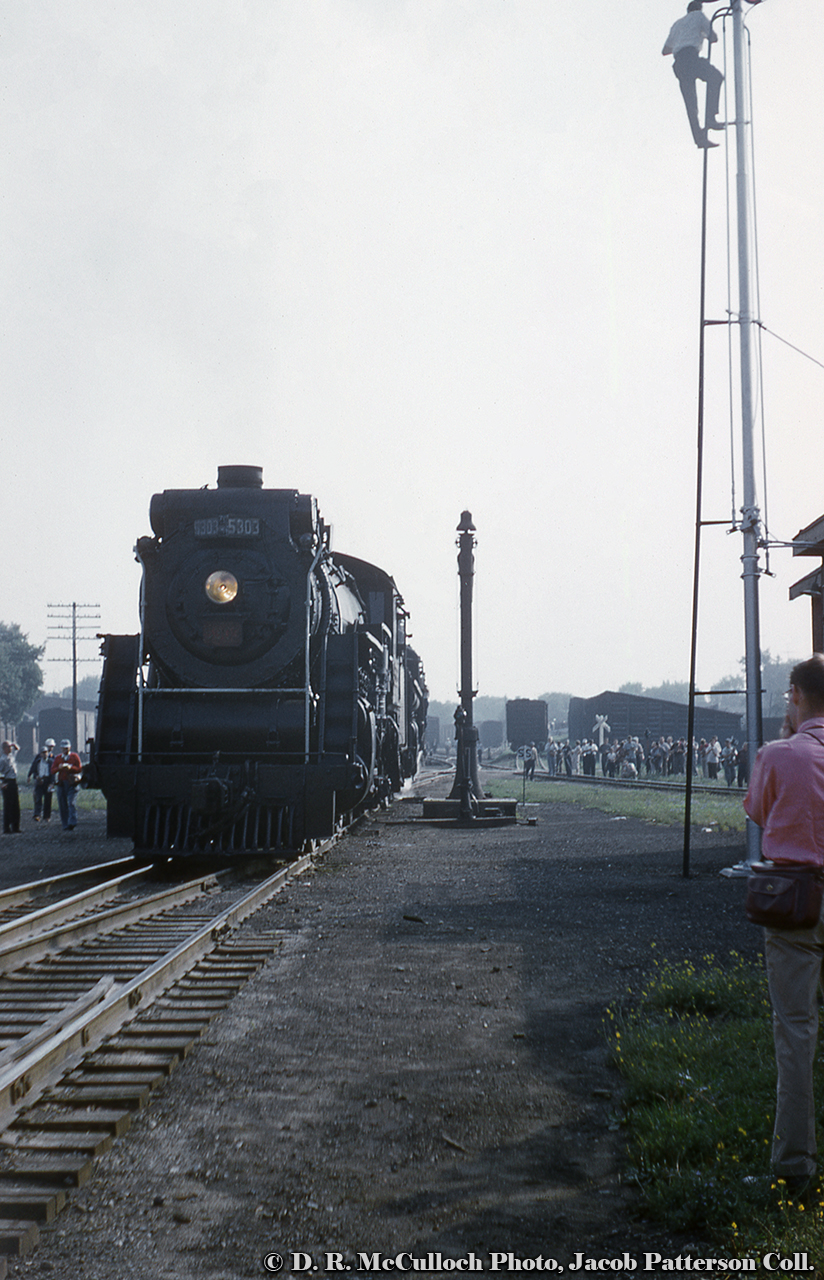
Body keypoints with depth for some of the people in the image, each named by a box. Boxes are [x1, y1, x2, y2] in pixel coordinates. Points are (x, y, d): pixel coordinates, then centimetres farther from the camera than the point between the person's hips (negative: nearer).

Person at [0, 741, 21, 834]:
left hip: (14, 782, 9)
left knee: (16, 806, 12)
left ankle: (15, 828, 19)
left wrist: (14, 745, 8)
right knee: (8, 806, -5)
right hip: (8, 783, -9)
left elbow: (17, 749, 30)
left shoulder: (11, 755, 10)